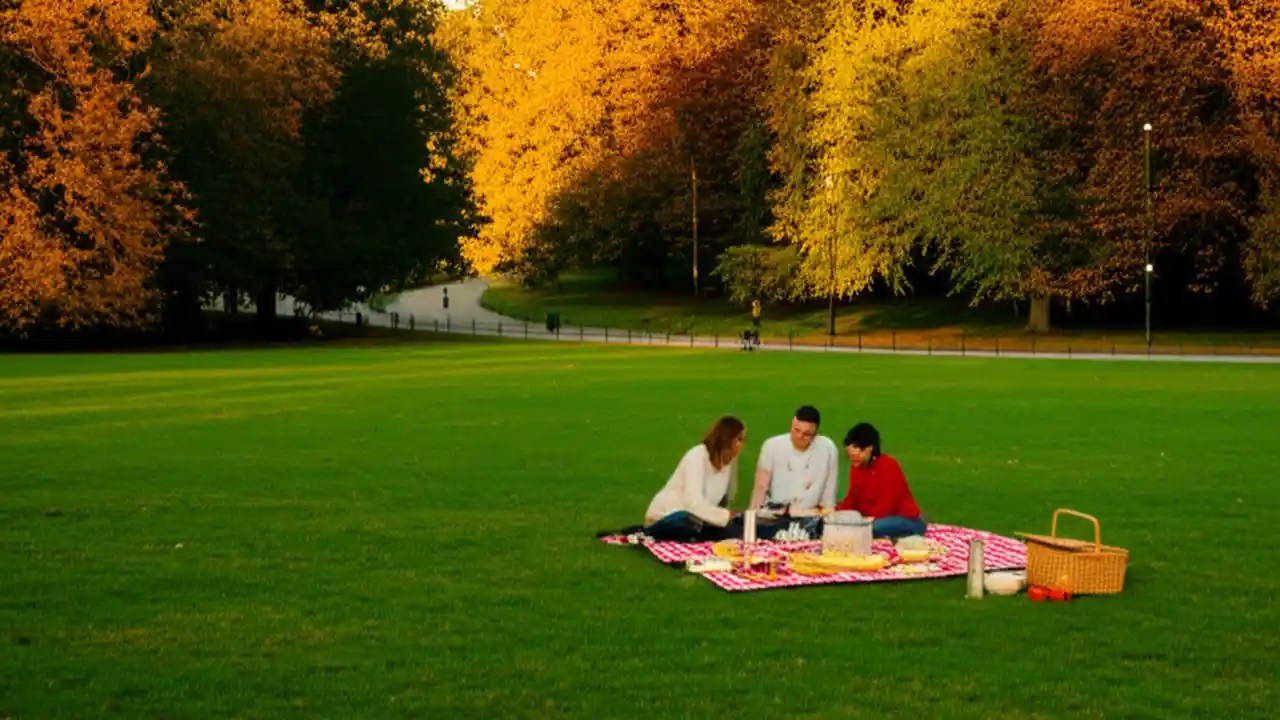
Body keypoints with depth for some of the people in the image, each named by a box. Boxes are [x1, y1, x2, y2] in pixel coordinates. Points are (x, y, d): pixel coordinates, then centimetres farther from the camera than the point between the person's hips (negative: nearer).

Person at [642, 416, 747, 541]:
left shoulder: (729, 459, 2)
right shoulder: (697, 457, -19)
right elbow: (694, 503, -30)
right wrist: (727, 516, -29)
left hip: (693, 519, 8)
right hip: (666, 518, -8)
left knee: (735, 528, -13)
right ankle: (651, 533, -10)